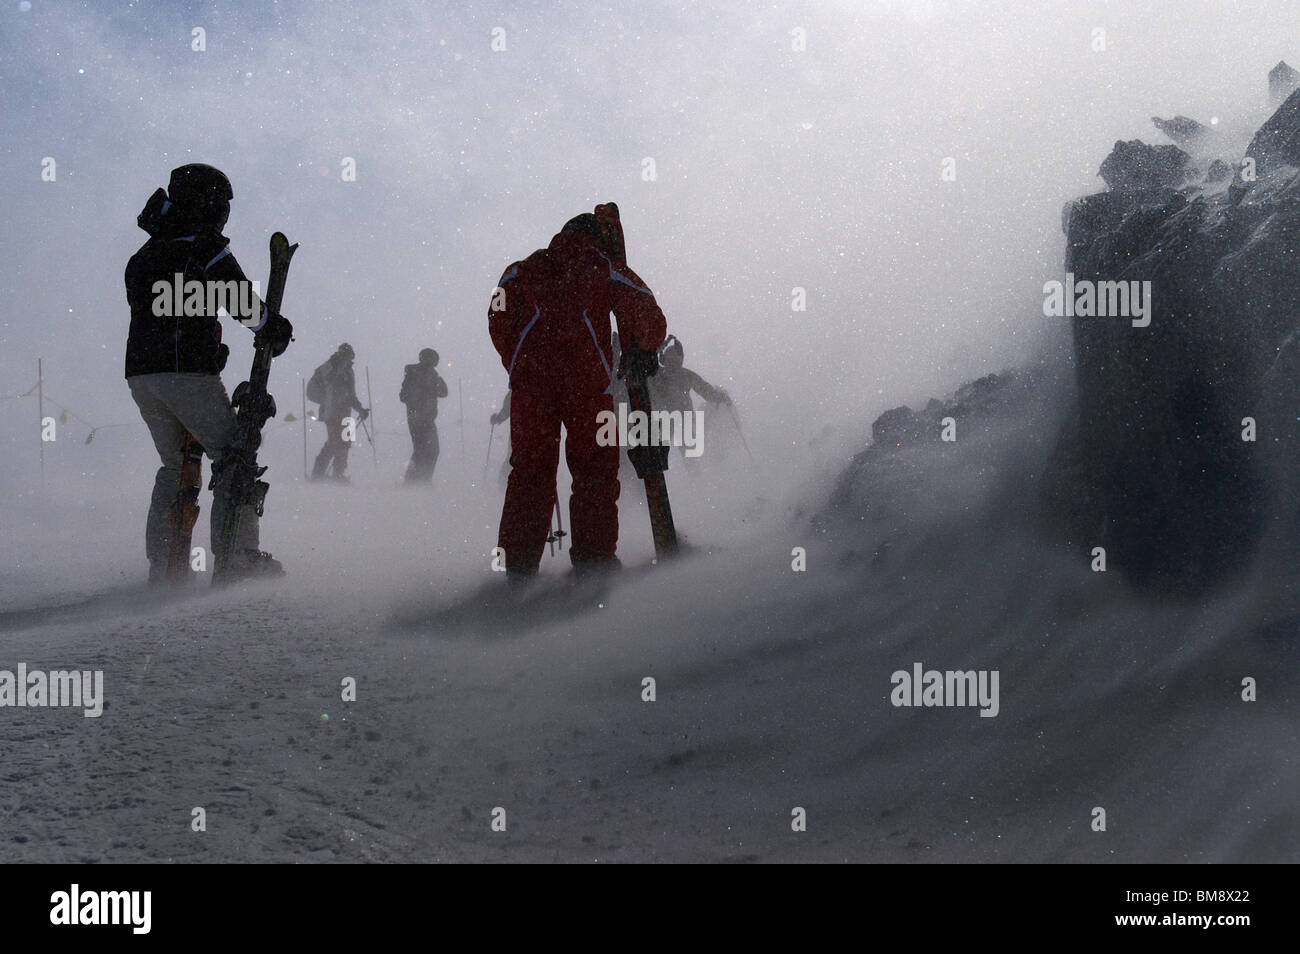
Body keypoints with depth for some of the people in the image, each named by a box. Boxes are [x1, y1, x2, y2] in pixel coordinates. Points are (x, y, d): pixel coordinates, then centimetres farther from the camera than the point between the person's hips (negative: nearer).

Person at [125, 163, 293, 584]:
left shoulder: (141, 258, 19)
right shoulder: (205, 246, -5)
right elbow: (242, 300, -8)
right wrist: (276, 330, 8)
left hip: (140, 375, 8)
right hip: (188, 375, -7)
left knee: (175, 466, 19)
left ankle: (161, 564, 14)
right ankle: (238, 554, -7)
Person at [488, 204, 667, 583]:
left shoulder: (525, 269, 19)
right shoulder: (607, 269, 11)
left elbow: (499, 320, 9)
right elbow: (648, 317, 6)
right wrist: (644, 351, 25)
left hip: (529, 378, 3)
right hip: (587, 377, -2)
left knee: (530, 468, 8)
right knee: (595, 468, 6)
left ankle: (519, 562, 4)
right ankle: (593, 557, 0)